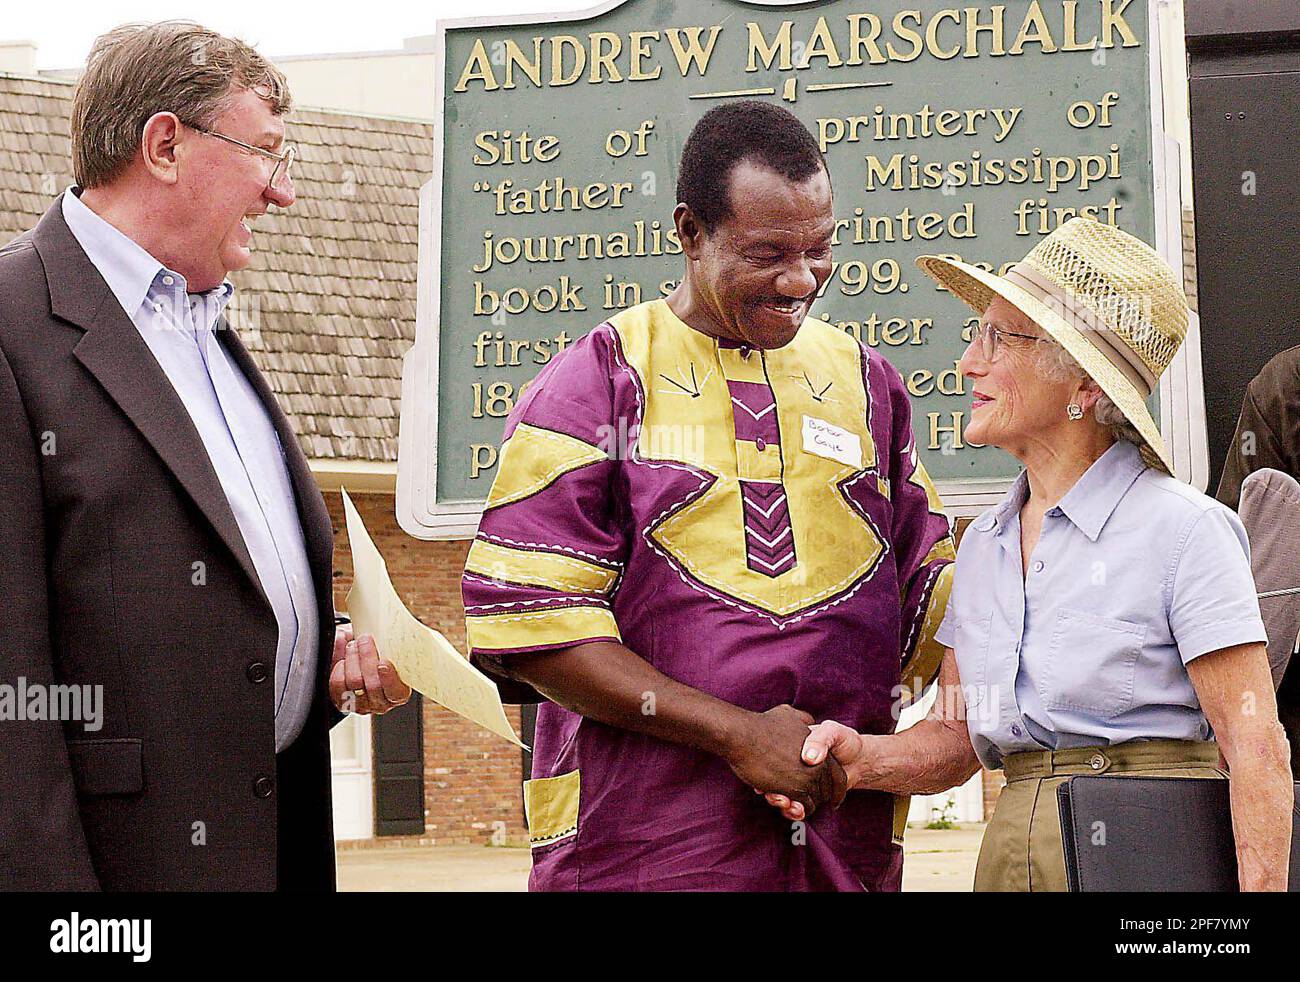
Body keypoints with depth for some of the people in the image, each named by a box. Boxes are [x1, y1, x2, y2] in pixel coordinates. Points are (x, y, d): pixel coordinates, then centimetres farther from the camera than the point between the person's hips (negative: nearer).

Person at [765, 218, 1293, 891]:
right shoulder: (982, 545, 10)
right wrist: (862, 758, -8)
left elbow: (1256, 746, -13)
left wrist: (1260, 887, -22)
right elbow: (956, 738, 11)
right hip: (1009, 855, 6)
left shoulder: (1184, 528, -10)